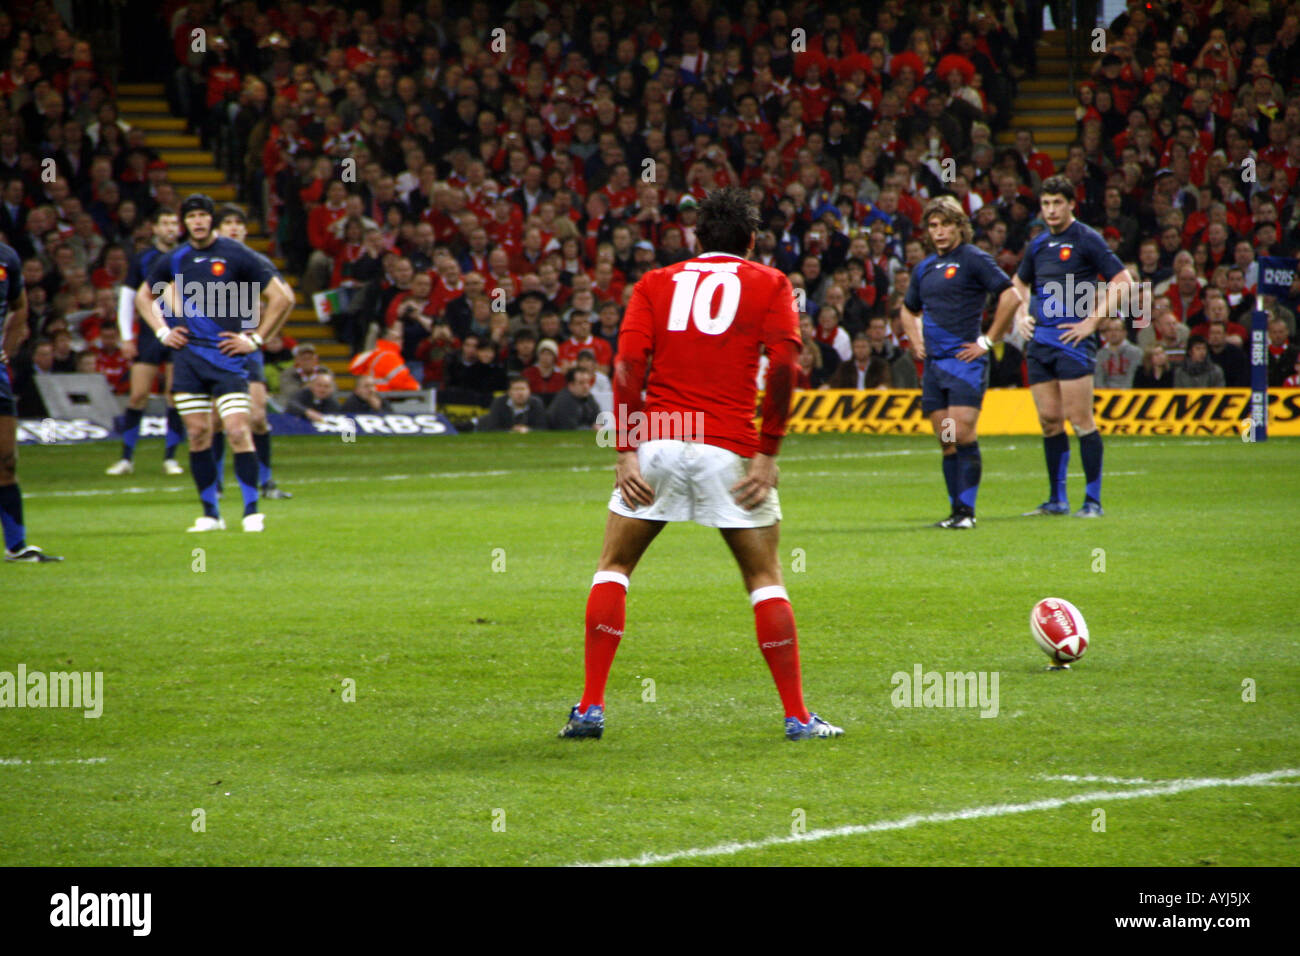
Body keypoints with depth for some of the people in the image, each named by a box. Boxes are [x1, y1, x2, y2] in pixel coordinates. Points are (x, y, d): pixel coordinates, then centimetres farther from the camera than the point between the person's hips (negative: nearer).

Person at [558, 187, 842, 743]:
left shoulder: (656, 284, 14)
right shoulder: (769, 285, 10)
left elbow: (629, 363, 0)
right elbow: (783, 365, -5)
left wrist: (626, 452, -1)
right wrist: (767, 454, -3)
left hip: (657, 440, 1)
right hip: (729, 447, -1)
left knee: (614, 566, 14)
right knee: (765, 577, 9)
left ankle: (590, 708, 7)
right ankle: (797, 716, 6)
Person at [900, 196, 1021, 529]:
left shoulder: (974, 259, -4)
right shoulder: (924, 268, 17)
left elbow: (1011, 297, -11)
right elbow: (909, 311, 33)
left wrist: (988, 341, -10)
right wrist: (916, 341, 15)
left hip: (965, 361, -7)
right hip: (934, 363, 7)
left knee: (963, 435, -12)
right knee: (945, 441, 6)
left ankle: (966, 510, -11)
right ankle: (955, 510, 10)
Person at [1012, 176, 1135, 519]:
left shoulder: (1087, 240, -4)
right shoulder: (1038, 245, 16)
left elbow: (1123, 282, -8)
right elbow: (1019, 282, 34)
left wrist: (1092, 321, -12)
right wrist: (1023, 316, 16)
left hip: (1072, 339, -7)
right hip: (1039, 340, 7)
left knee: (1080, 419, -9)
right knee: (1049, 420, 7)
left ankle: (1093, 500, -5)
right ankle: (1057, 500, 14)